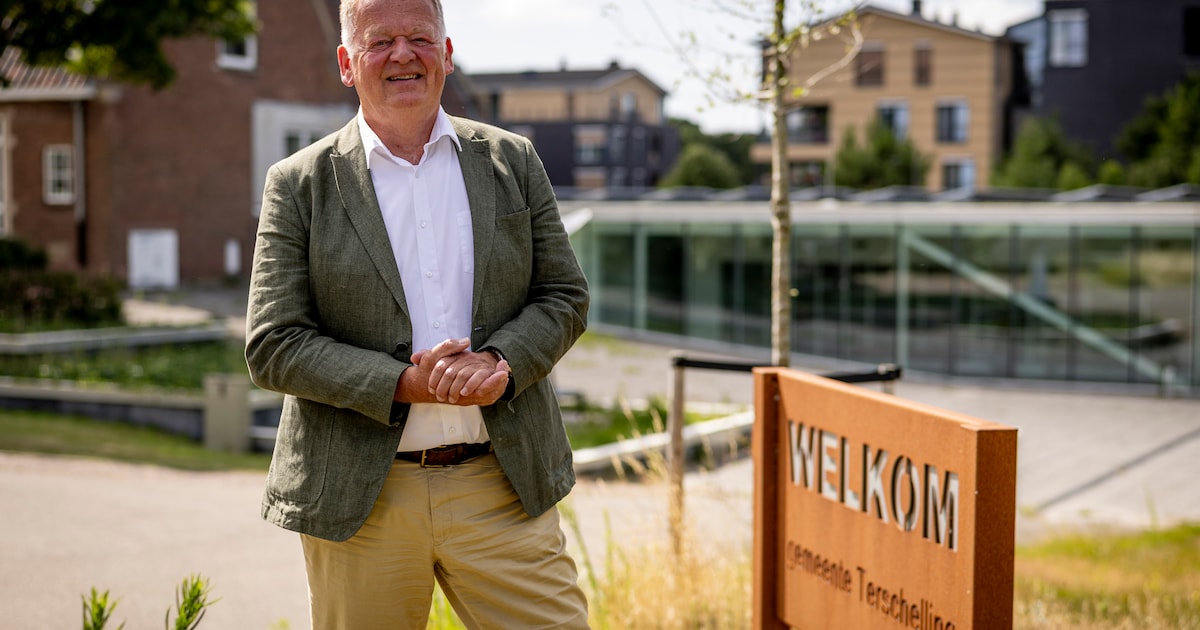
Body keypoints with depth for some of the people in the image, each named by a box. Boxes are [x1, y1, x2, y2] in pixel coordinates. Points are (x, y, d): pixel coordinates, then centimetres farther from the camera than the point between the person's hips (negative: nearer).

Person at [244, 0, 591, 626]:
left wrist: (498, 362, -13)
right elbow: (271, 348, -4)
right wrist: (404, 384, -17)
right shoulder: (298, 184, 1)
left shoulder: (513, 161, 9)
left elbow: (565, 296, 8)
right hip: (359, 502, -1)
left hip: (503, 487, 2)